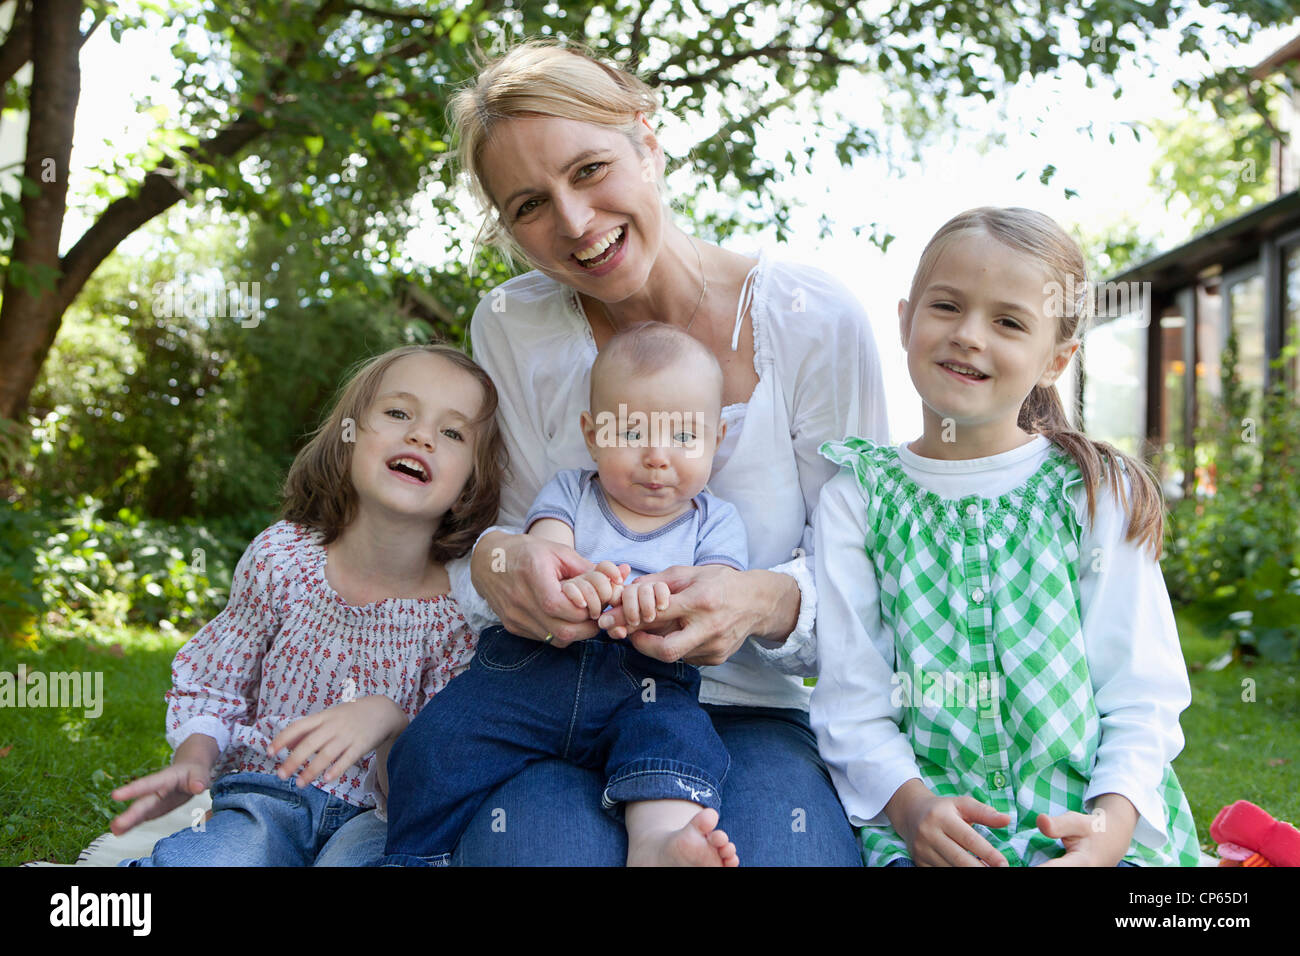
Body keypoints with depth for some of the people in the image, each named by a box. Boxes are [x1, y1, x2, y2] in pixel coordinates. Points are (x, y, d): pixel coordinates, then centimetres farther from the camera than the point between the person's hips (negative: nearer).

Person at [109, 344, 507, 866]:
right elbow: (212, 683, 8)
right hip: (267, 795, 0)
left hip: (376, 816, 0)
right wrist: (192, 761, -11)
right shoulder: (281, 557, -5)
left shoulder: (460, 607, -10)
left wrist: (387, 717, -29)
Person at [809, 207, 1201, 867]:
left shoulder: (1099, 491, 6)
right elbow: (852, 696, 1)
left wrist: (1113, 818, -15)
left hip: (1089, 818, 1)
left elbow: (1144, 693, 2)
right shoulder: (857, 498, 7)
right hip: (924, 810, -1)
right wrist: (909, 804, -17)